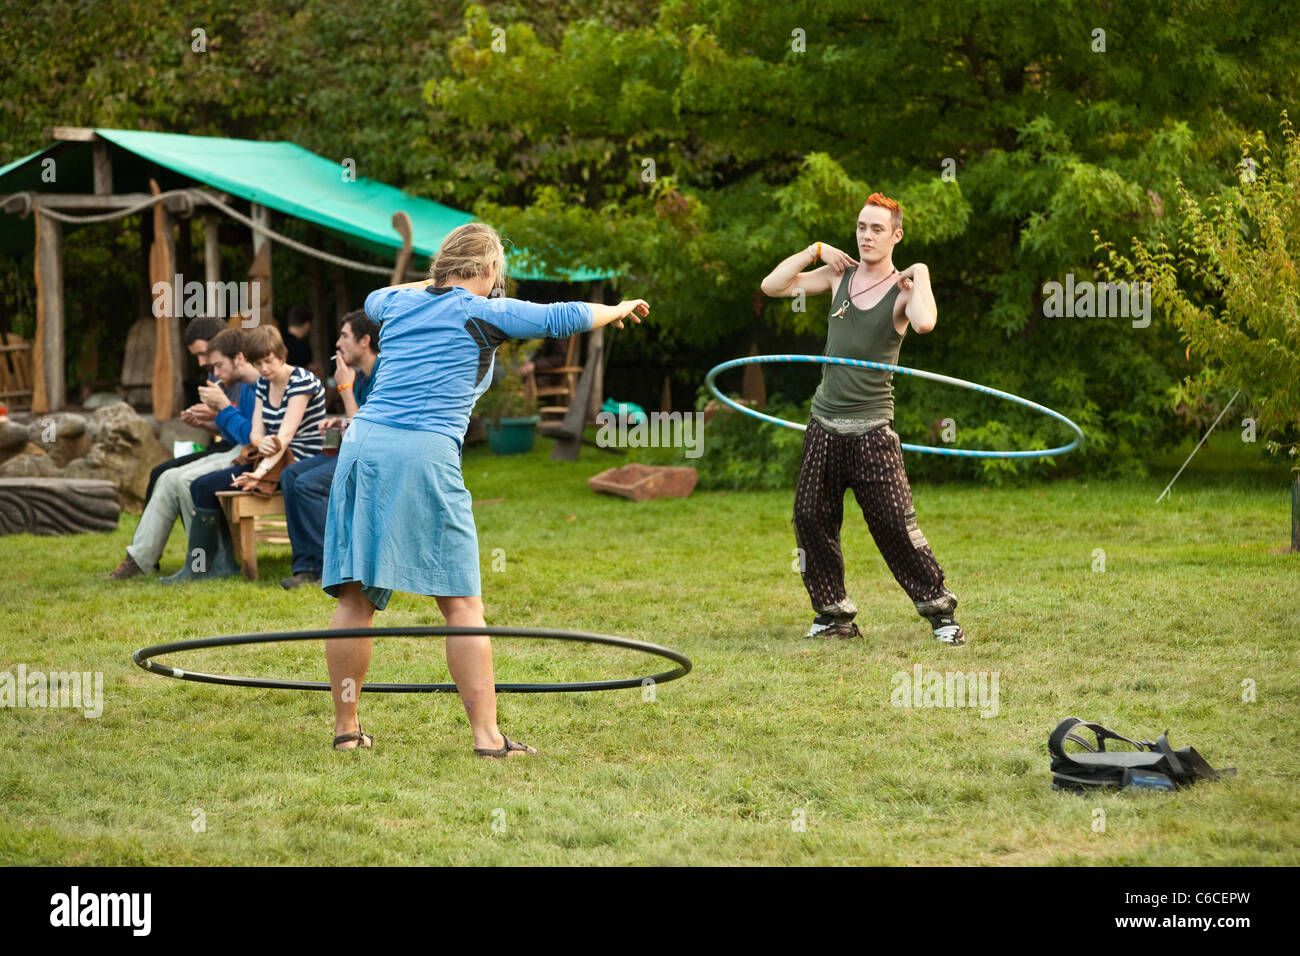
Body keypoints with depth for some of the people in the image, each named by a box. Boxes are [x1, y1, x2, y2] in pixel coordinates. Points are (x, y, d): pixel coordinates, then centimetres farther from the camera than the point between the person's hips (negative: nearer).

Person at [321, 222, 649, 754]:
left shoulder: (399, 305, 20)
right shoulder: (483, 313, 4)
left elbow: (373, 299, 45)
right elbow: (565, 318, 6)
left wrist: (433, 283, 55)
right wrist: (619, 310, 24)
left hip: (362, 443, 6)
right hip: (424, 456, -5)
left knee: (356, 597, 8)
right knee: (461, 604, -3)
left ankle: (346, 728, 12)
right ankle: (486, 735, -5)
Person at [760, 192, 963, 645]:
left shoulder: (902, 290, -5)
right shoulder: (840, 275, 9)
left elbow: (925, 322, -29)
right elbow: (773, 286, 6)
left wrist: (920, 276, -14)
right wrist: (815, 250, 0)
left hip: (872, 427, -5)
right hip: (824, 423, 5)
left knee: (894, 523, -9)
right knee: (811, 518, 4)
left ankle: (939, 610, 3)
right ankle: (834, 613, 17)